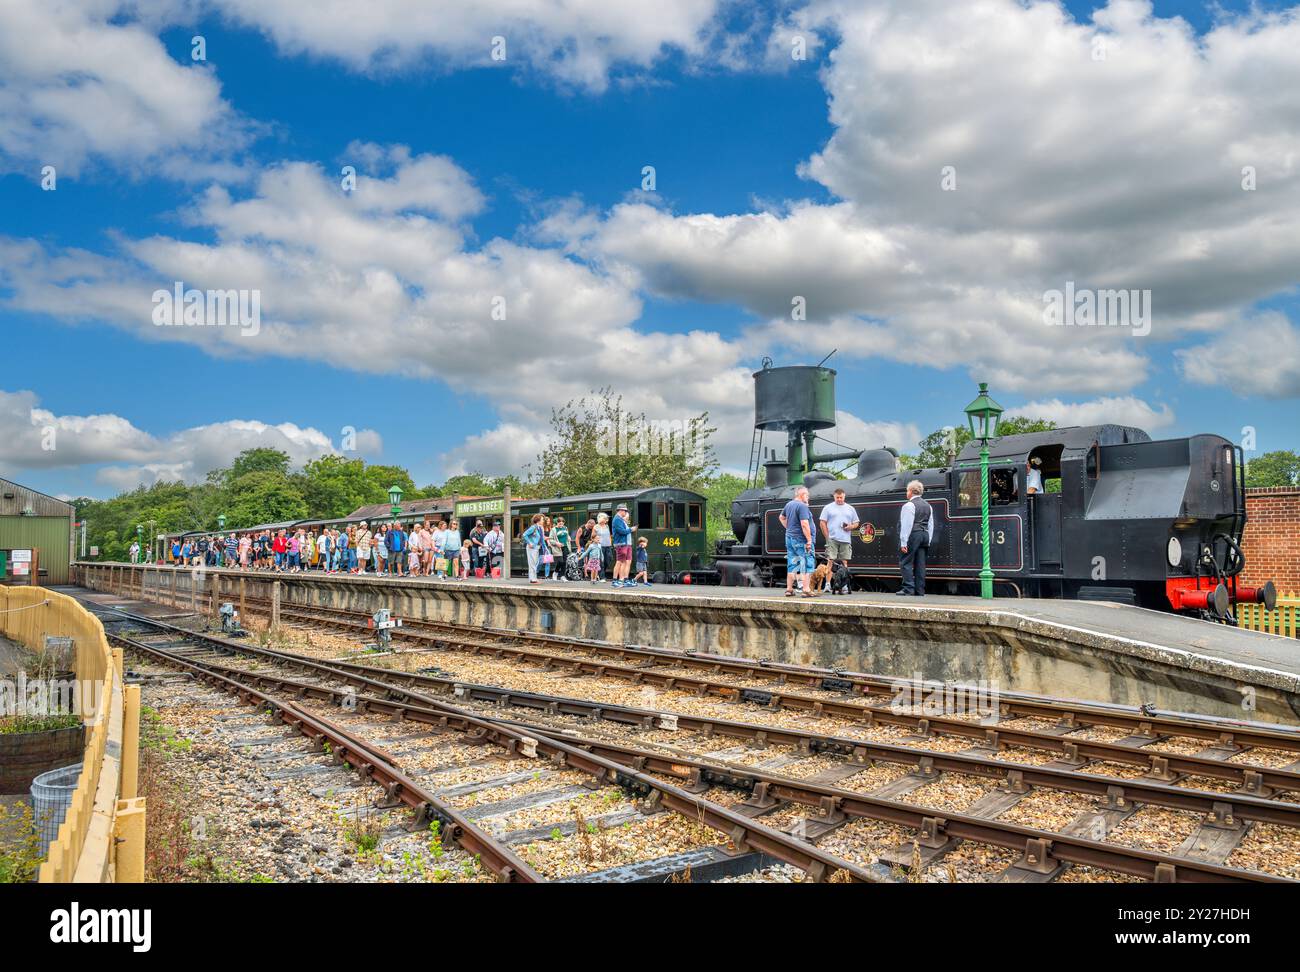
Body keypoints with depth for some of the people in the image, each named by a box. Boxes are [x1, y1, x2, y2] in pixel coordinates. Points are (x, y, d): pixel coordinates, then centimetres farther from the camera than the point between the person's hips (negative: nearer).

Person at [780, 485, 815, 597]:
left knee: (791, 565, 13)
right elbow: (804, 524, -23)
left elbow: (782, 518, 29)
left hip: (789, 538, 8)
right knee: (807, 564, -4)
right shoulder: (802, 506, -15)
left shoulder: (788, 504, 12)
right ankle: (805, 590, -8)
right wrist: (809, 540, -20)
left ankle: (789, 589, 14)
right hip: (801, 540, -8)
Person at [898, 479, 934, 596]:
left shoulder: (909, 505, -9)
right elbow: (931, 525, 16)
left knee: (906, 563, -4)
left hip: (912, 535, -8)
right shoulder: (927, 505, 16)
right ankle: (920, 590, 8)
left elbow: (906, 525, -14)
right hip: (924, 535, 8)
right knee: (920, 564, 8)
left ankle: (908, 589, -10)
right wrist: (928, 541, 19)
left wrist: (903, 542, -15)